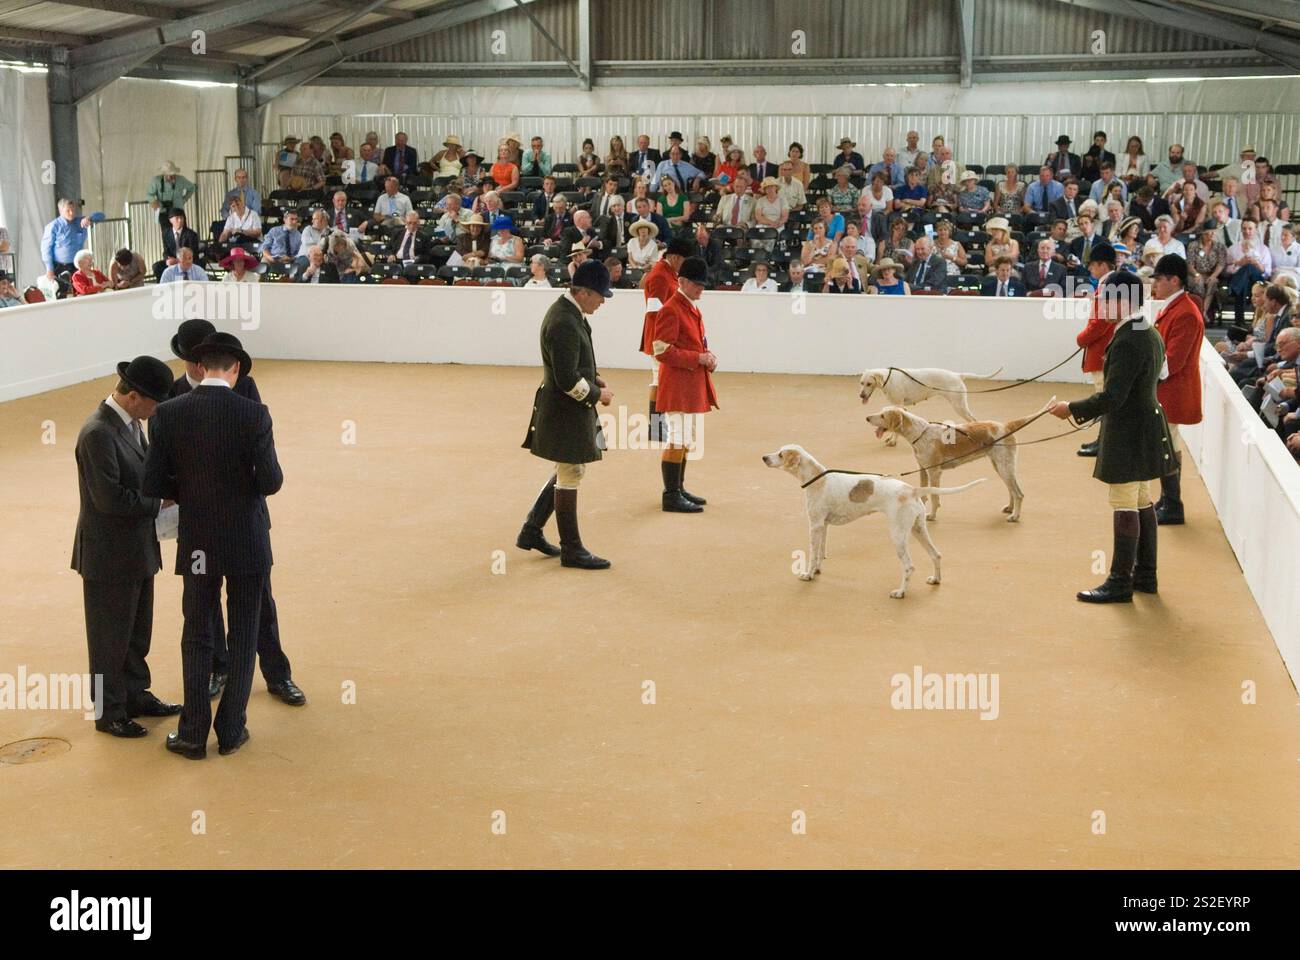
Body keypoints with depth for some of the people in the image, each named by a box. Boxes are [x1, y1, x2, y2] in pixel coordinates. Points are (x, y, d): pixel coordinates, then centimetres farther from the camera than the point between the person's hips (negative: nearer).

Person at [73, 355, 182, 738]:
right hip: (109, 554, -9)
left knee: (137, 631, 21)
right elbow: (110, 498, -27)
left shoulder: (130, 423, 5)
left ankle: (135, 695, 36)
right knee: (110, 636, 6)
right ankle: (108, 712, 20)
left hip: (137, 548, 9)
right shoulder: (98, 433, -24)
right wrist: (160, 501, -16)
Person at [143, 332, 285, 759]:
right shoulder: (254, 414, -14)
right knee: (243, 635, 11)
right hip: (247, 541, -2)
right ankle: (231, 731, 17)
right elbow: (270, 482, -14)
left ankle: (193, 734, 16)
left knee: (197, 635, 14)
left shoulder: (168, 414, -7)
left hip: (198, 542, 2)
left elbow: (153, 484, -7)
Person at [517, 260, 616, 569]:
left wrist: (594, 377, 8)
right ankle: (571, 549, 12)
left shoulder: (569, 312, 7)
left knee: (568, 472, 20)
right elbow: (567, 379, -27)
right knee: (570, 476, 1)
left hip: (568, 408, 10)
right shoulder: (564, 323, -25)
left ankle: (531, 531, 27)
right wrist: (597, 394, -13)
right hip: (566, 412, -10)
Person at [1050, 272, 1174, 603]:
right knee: (1142, 503, 17)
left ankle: (1120, 583, 4)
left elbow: (1112, 397, -26)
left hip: (1128, 435, -10)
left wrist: (1072, 409, -13)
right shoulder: (1150, 334, 9)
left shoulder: (1127, 341, -23)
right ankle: (1145, 575, 27)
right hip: (1145, 431, 10)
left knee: (1125, 508, -3)